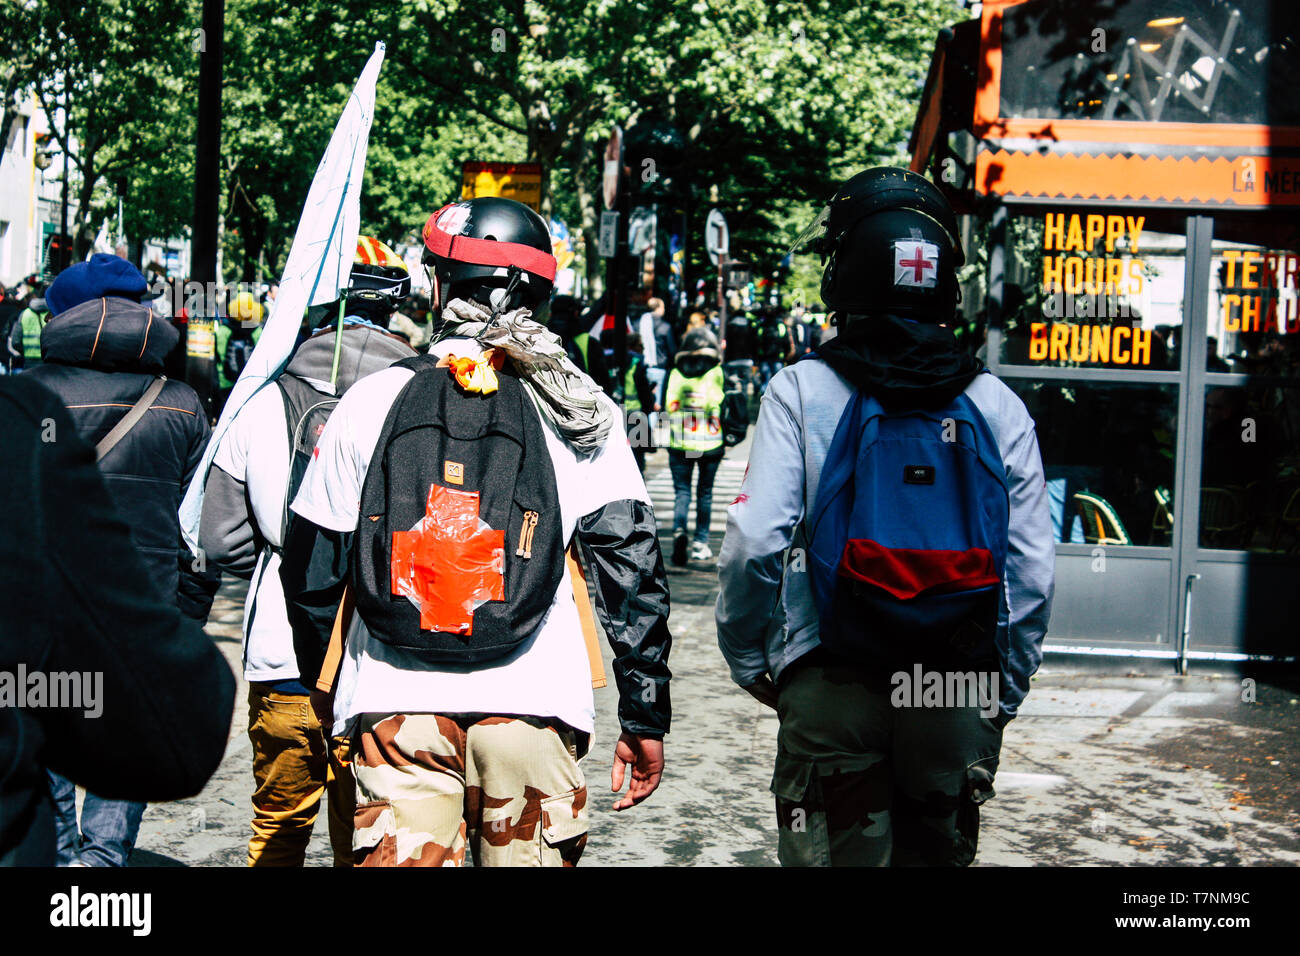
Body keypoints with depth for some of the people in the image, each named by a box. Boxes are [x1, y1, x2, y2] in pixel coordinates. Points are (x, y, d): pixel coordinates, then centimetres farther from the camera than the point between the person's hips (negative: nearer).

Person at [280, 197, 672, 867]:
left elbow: (311, 567, 8)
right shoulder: (579, 413, 2)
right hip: (530, 704, 0)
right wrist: (645, 717, 8)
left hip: (395, 704, 0)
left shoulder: (370, 402, 3)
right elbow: (631, 570, 1)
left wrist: (323, 687, 24)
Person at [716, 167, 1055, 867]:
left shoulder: (801, 391, -5)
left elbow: (754, 544, -12)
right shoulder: (1000, 407, 3)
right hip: (959, 698, 3)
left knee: (833, 854, 7)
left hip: (831, 686, -2)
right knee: (936, 851, 17)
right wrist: (1006, 690, 15)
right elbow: (1033, 572, 2)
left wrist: (749, 661, 3)